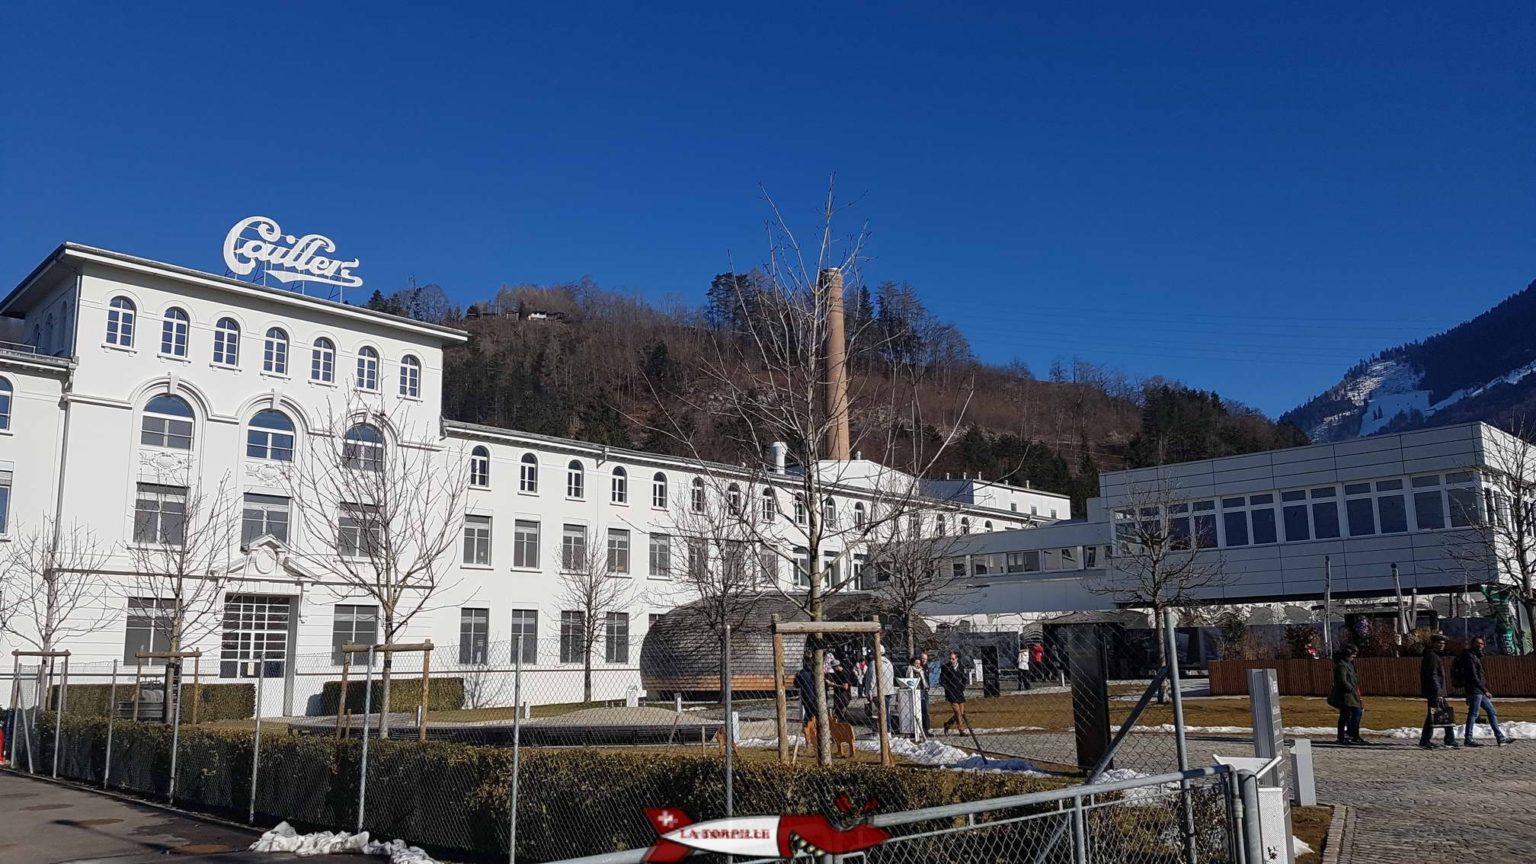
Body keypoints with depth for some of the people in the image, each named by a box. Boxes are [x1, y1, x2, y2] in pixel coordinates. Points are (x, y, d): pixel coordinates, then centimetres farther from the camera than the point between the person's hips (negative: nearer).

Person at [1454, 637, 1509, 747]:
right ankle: (1468, 739, -2)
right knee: (1473, 714, -6)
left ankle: (1500, 738, 16)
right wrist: (1485, 690, -22)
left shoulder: (1476, 656, 19)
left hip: (1480, 691, 10)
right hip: (1474, 690, -10)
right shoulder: (1470, 656, -13)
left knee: (1491, 711, 12)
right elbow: (1473, 676, -20)